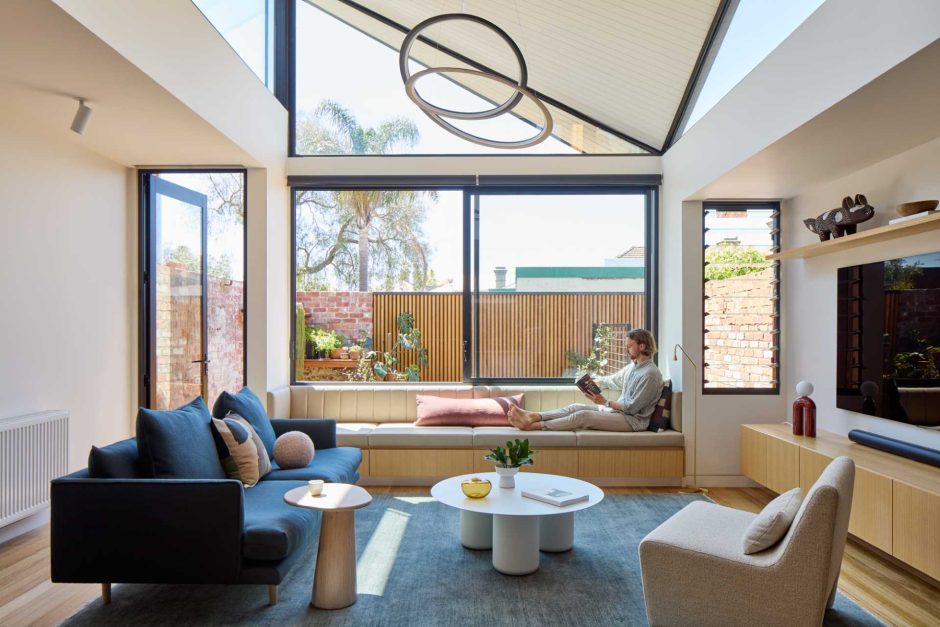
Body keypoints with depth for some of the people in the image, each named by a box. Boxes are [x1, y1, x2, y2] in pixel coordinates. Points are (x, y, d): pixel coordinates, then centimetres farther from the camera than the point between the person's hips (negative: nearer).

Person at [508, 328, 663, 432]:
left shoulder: (650, 374, -17)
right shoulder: (632, 366, 13)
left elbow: (632, 407, -19)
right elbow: (611, 380, 28)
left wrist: (605, 402, -19)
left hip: (634, 420, -9)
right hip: (619, 409, 9)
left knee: (583, 415, -23)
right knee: (576, 407, -5)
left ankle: (533, 426, -23)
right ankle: (532, 416, -15)